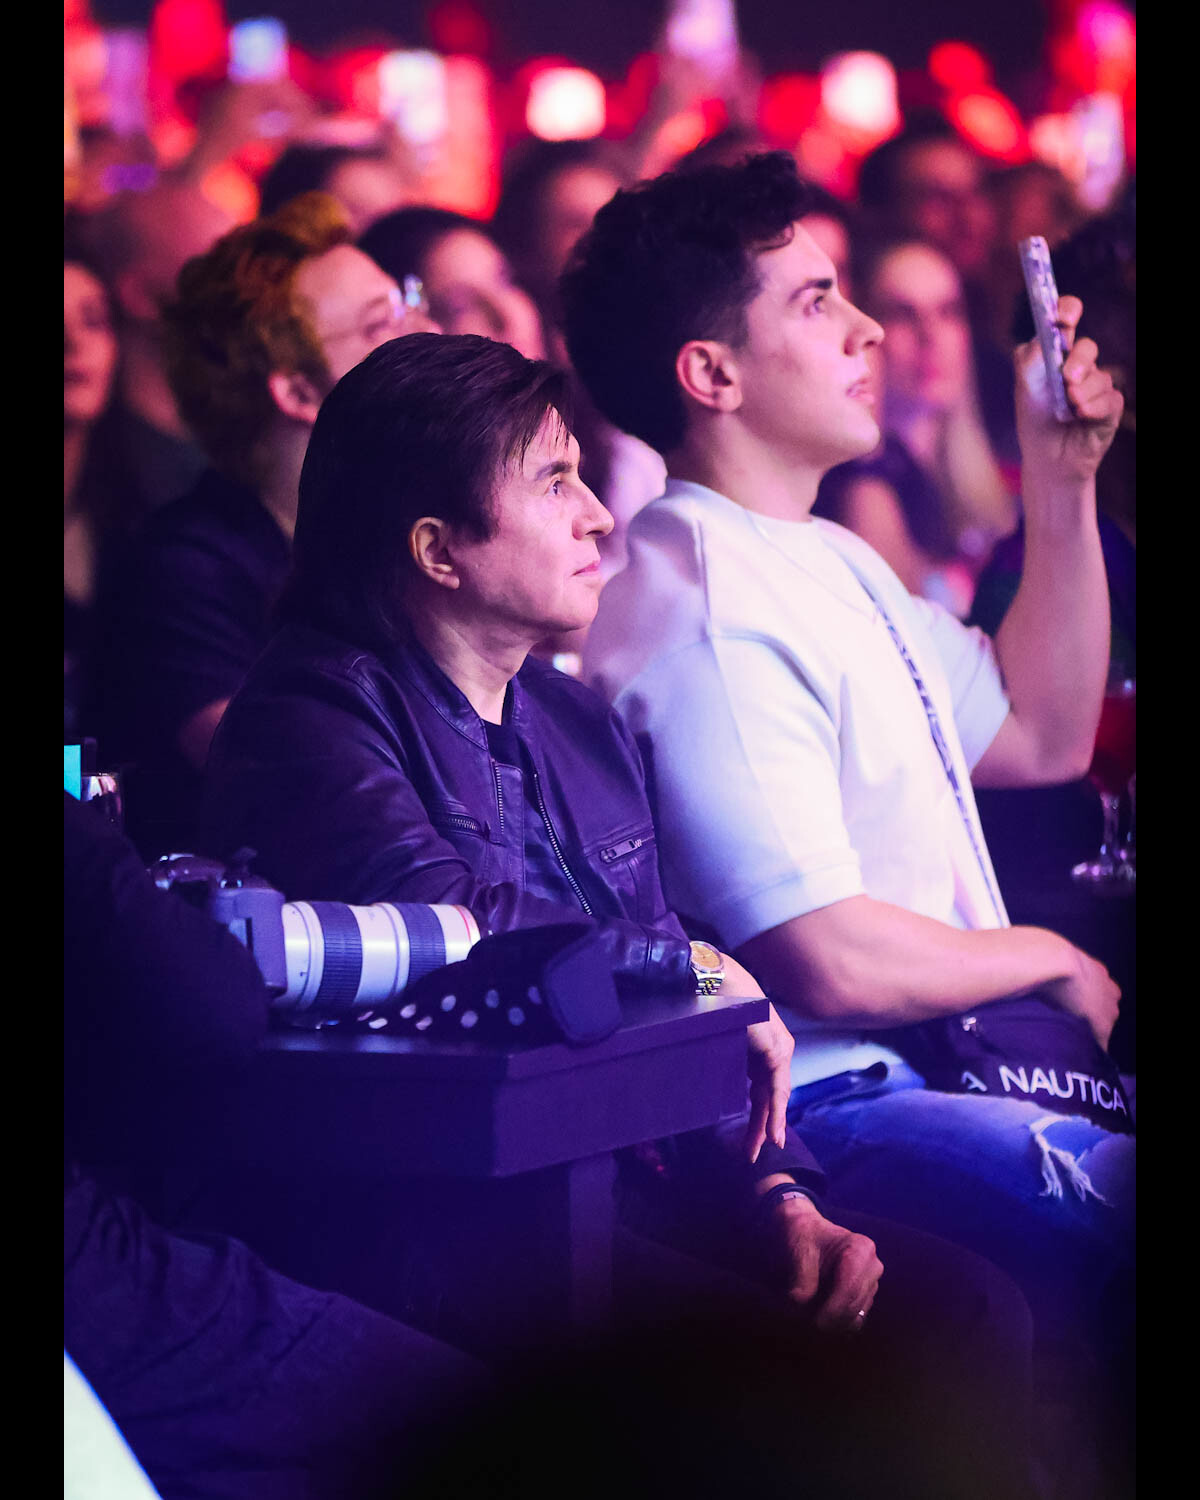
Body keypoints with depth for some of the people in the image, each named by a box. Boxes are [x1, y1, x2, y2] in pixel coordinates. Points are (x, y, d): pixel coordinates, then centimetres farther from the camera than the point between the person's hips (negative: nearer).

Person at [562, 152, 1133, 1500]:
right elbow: (828, 962, -20)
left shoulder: (831, 565, 18)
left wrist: (1063, 482, 20)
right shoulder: (702, 605, -15)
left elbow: (1041, 733, 29)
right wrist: (1047, 962, -3)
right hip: (839, 1109, -10)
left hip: (946, 1069, 10)